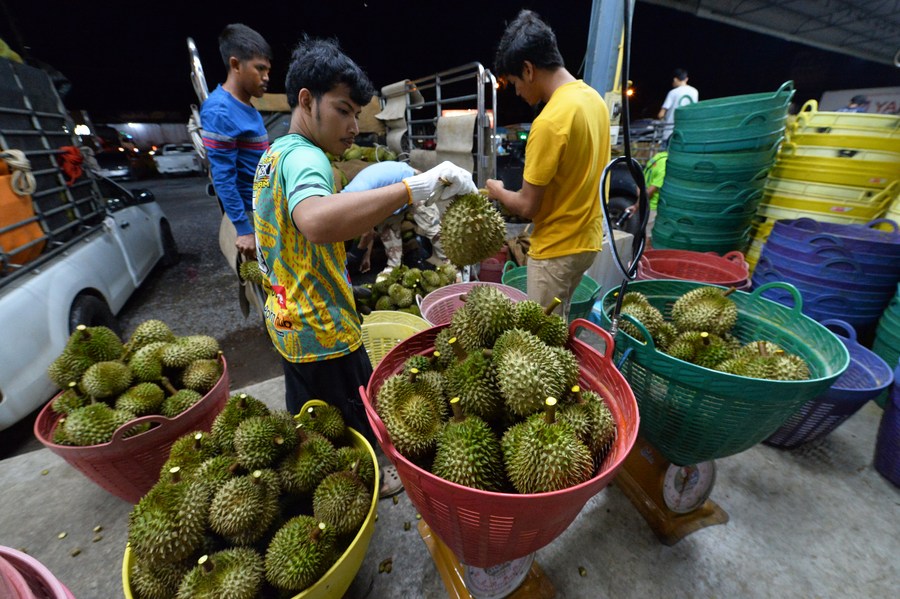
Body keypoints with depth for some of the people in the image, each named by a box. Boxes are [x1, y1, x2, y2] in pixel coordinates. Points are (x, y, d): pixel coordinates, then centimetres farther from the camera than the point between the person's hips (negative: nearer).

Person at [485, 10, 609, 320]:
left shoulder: (550, 121, -23)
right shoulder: (594, 98, 6)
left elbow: (527, 206, -20)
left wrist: (497, 191, 0)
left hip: (557, 249, -9)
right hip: (587, 239, 9)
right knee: (558, 324, 24)